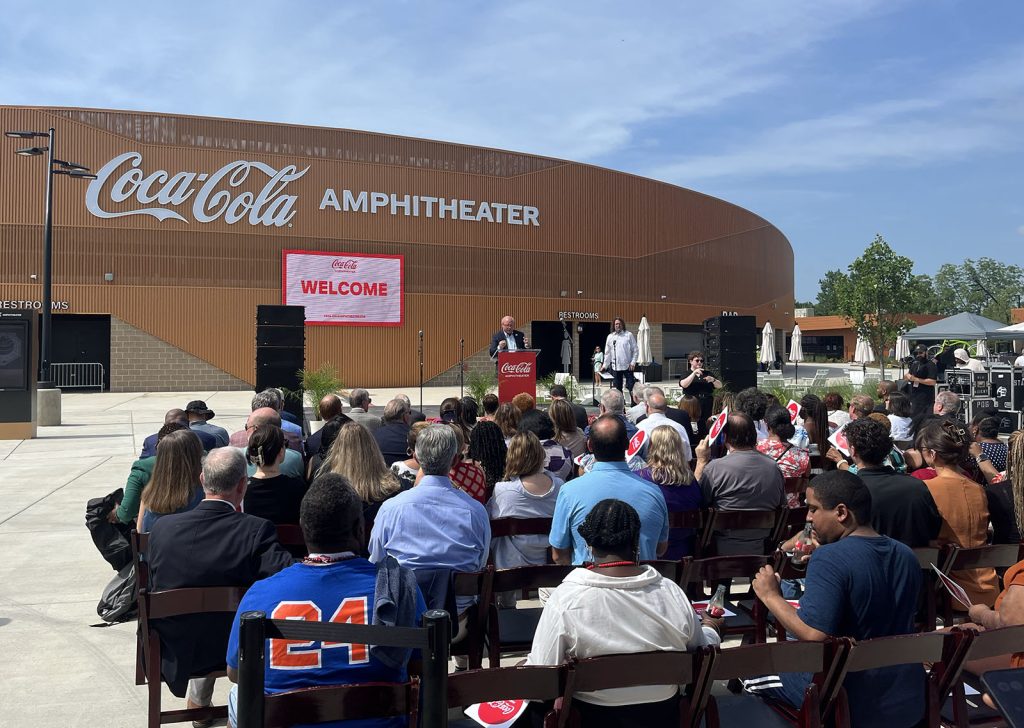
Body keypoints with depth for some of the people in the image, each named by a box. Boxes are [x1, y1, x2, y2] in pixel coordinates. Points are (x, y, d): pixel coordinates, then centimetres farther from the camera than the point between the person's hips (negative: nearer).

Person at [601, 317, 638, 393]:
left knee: (630, 387, -3)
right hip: (615, 367, 3)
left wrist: (633, 362, -9)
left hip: (627, 366, -3)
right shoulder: (610, 337, 9)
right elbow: (607, 353, 13)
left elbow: (635, 350, 0)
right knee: (617, 388, 7)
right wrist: (605, 365, 8)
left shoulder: (629, 335, 1)